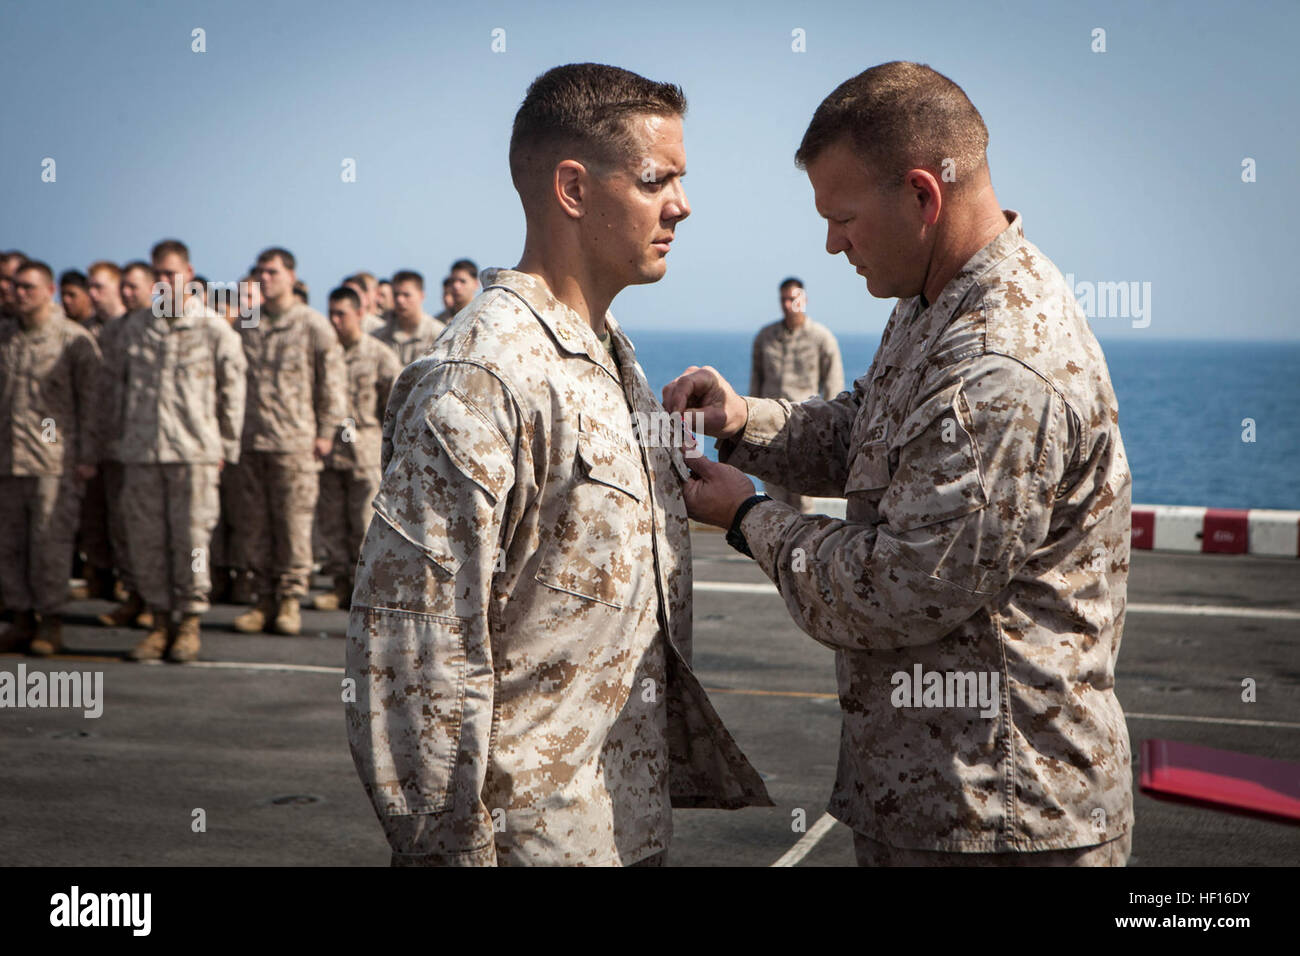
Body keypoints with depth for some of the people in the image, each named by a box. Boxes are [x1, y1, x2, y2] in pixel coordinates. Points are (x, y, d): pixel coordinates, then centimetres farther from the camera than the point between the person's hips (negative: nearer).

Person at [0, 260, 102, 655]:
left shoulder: (76, 339, -2)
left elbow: (91, 401, -2)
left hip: (54, 459, -5)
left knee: (49, 541, -4)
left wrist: (87, 456, -6)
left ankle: (50, 622, 6)